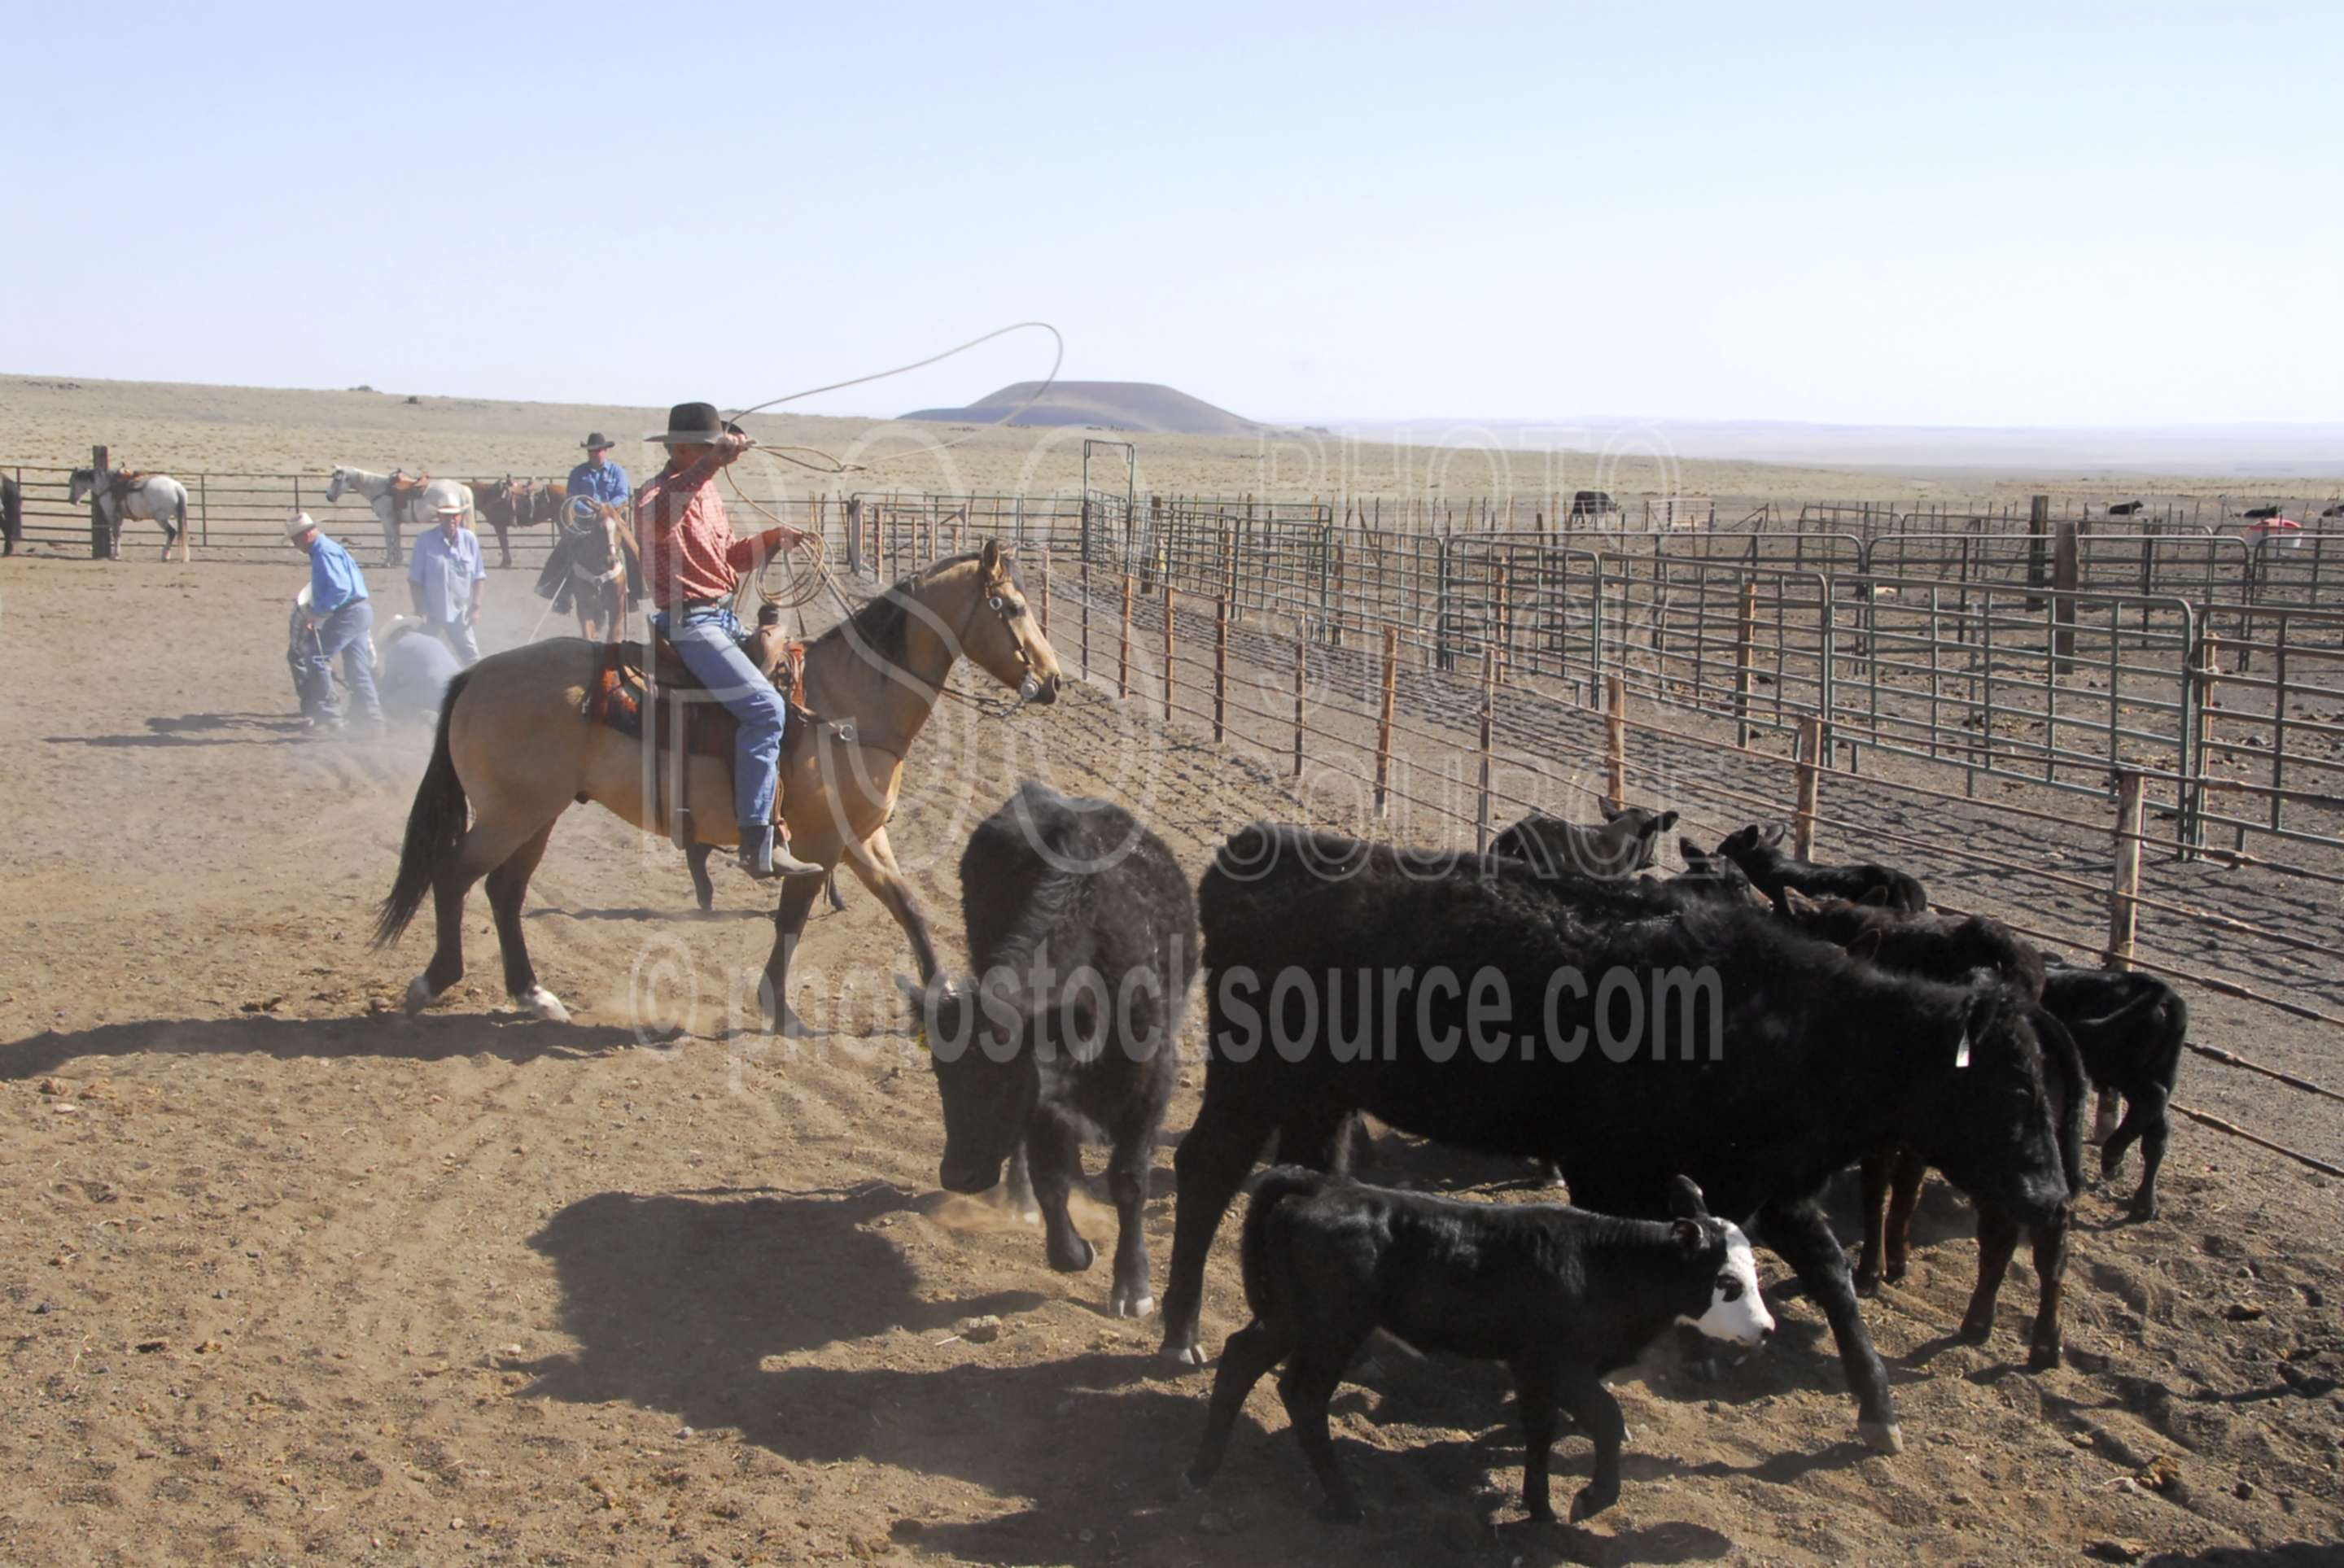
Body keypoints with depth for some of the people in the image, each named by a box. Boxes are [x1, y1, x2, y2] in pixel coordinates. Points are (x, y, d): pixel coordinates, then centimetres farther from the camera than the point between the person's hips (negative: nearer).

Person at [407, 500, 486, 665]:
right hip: (432, 615, -1)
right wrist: (419, 611, -9)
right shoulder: (425, 541, -11)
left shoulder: (469, 540, -5)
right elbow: (415, 580, -7)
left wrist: (476, 607, -1)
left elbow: (478, 577, 2)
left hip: (460, 614, 1)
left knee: (471, 658, 6)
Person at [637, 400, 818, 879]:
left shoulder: (707, 489, 16)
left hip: (722, 618, 10)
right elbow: (658, 519, -38)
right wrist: (711, 463, -46)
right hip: (689, 621, -10)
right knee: (765, 707, -24)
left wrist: (772, 540, 7)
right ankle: (757, 845, -26)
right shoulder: (661, 492, -12)